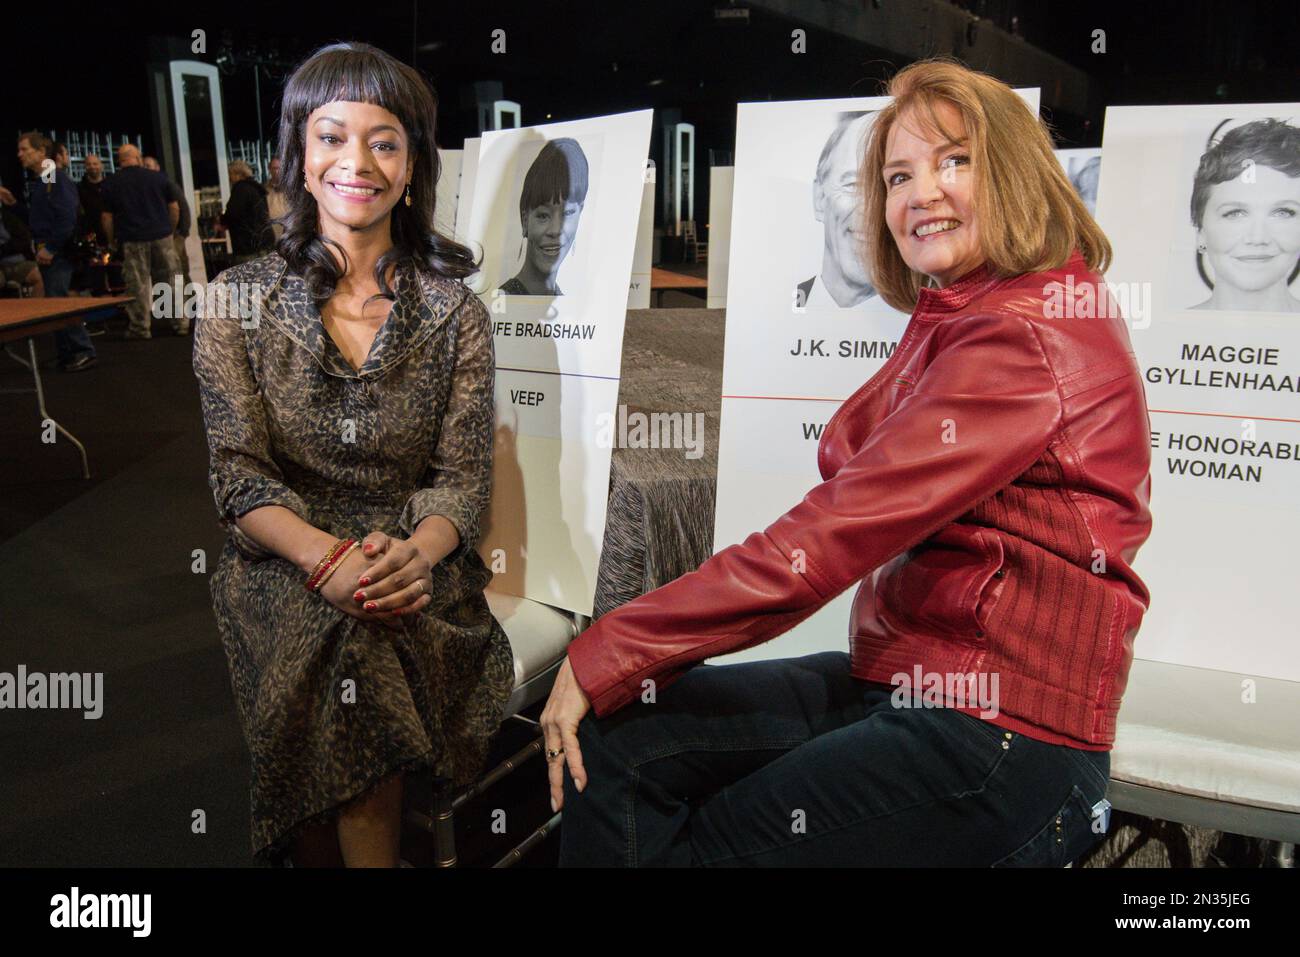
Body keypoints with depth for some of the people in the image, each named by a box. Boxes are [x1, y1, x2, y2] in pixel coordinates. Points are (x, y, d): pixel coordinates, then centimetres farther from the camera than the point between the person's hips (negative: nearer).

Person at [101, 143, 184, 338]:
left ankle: (140, 327, 5)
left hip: (132, 240, 0)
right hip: (162, 236, 0)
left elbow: (107, 218, 2)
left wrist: (111, 242, 12)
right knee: (171, 280, 6)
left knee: (137, 285, 3)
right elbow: (175, 207, 4)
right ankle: (180, 322, 8)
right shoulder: (158, 177, 2)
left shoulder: (111, 184, 2)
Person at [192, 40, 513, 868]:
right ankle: (371, 851, -2)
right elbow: (239, 474, -2)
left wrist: (413, 553, -20)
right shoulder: (240, 299, 6)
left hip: (417, 575, 0)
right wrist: (327, 558, -21)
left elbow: (464, 476, 1)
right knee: (343, 643, -27)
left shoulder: (453, 308, 6)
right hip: (284, 572, 1)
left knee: (364, 660, -28)